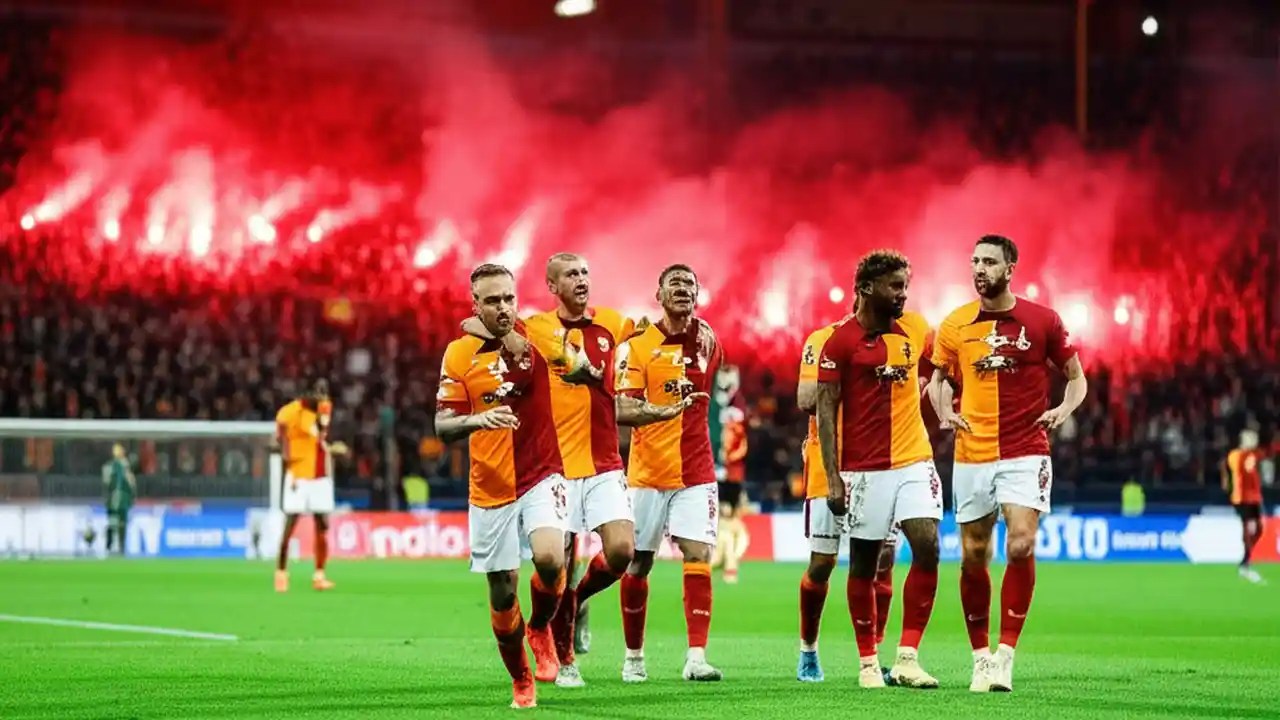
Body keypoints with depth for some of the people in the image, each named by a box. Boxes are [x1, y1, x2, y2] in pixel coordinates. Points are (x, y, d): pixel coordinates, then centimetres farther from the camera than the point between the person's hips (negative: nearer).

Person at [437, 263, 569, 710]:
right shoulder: (458, 354, -1)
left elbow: (525, 369, -16)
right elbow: (443, 427, -5)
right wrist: (477, 420, -24)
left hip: (541, 476, -1)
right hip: (490, 490, 1)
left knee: (550, 559, -26)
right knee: (502, 593, 4)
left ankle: (541, 629, 6)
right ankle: (521, 681, 26)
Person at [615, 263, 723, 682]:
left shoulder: (705, 339, 6)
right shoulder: (638, 346, -4)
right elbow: (623, 412, -12)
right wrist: (659, 412, -29)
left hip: (696, 471, 2)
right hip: (648, 472, -2)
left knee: (698, 555, -12)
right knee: (638, 564, 6)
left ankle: (696, 657, -15)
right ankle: (634, 656, 21)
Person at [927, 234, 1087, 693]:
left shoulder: (1042, 321, -2)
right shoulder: (955, 326, 4)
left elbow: (1075, 376, 9)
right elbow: (939, 378, 20)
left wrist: (1064, 409, -10)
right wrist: (944, 411, 1)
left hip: (1025, 452, -3)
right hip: (972, 455, 3)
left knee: (1021, 546, -17)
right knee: (972, 557, 5)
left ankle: (1006, 653, -10)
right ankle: (981, 655, 19)